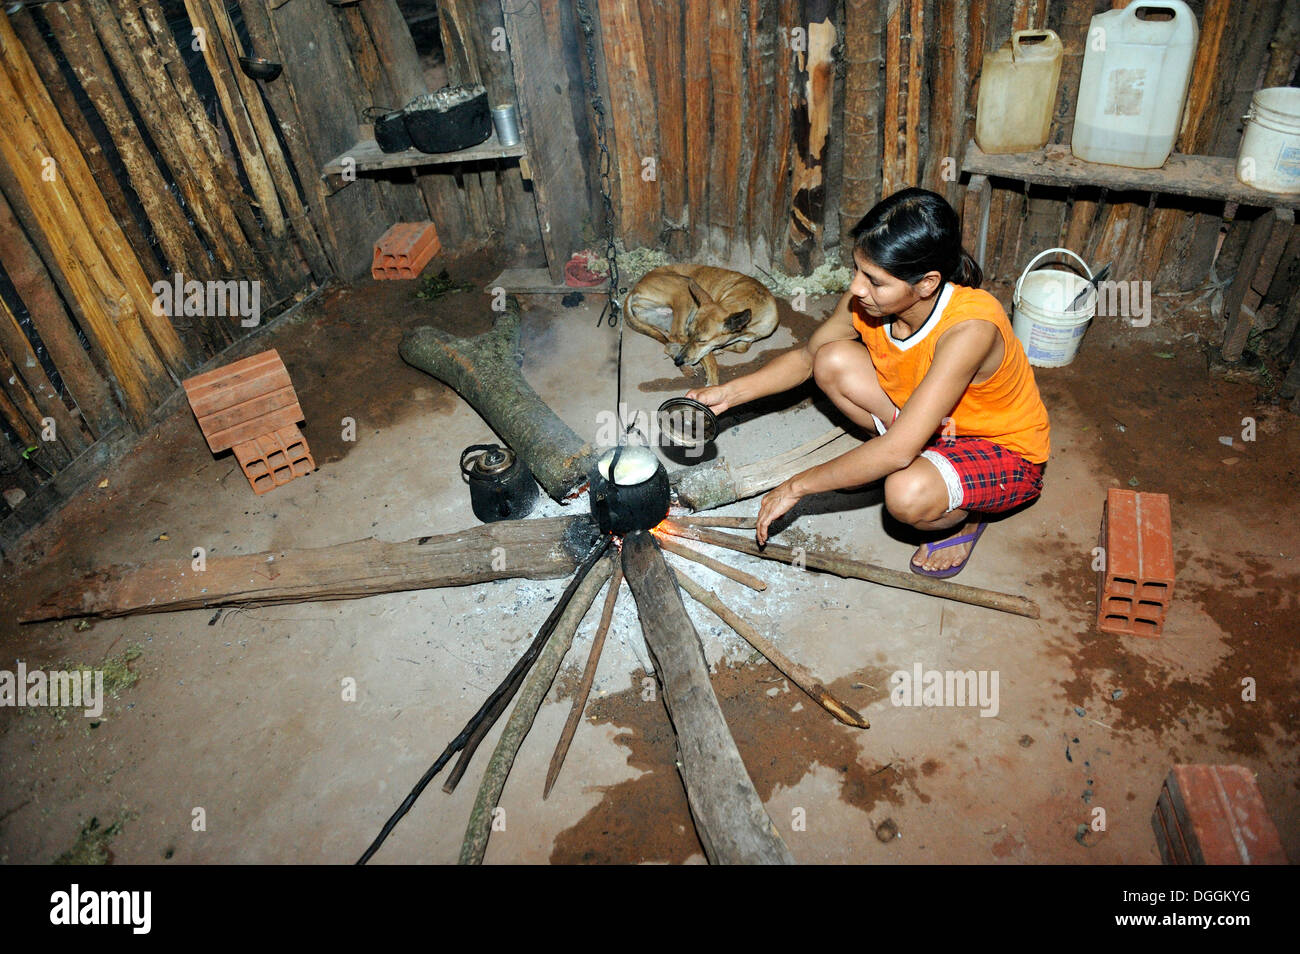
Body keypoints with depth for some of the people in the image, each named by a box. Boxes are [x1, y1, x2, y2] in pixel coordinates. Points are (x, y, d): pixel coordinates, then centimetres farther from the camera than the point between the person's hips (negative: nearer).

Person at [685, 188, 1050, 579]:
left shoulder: (968, 327, -39)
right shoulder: (866, 299, -19)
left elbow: (897, 450, -41)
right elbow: (806, 357, -1)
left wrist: (796, 486, -35)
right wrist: (729, 393, -15)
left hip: (1007, 455, -6)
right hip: (935, 422, 6)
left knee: (909, 494, -38)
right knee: (833, 360, -14)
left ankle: (964, 518, 0)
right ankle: (924, 454, 3)